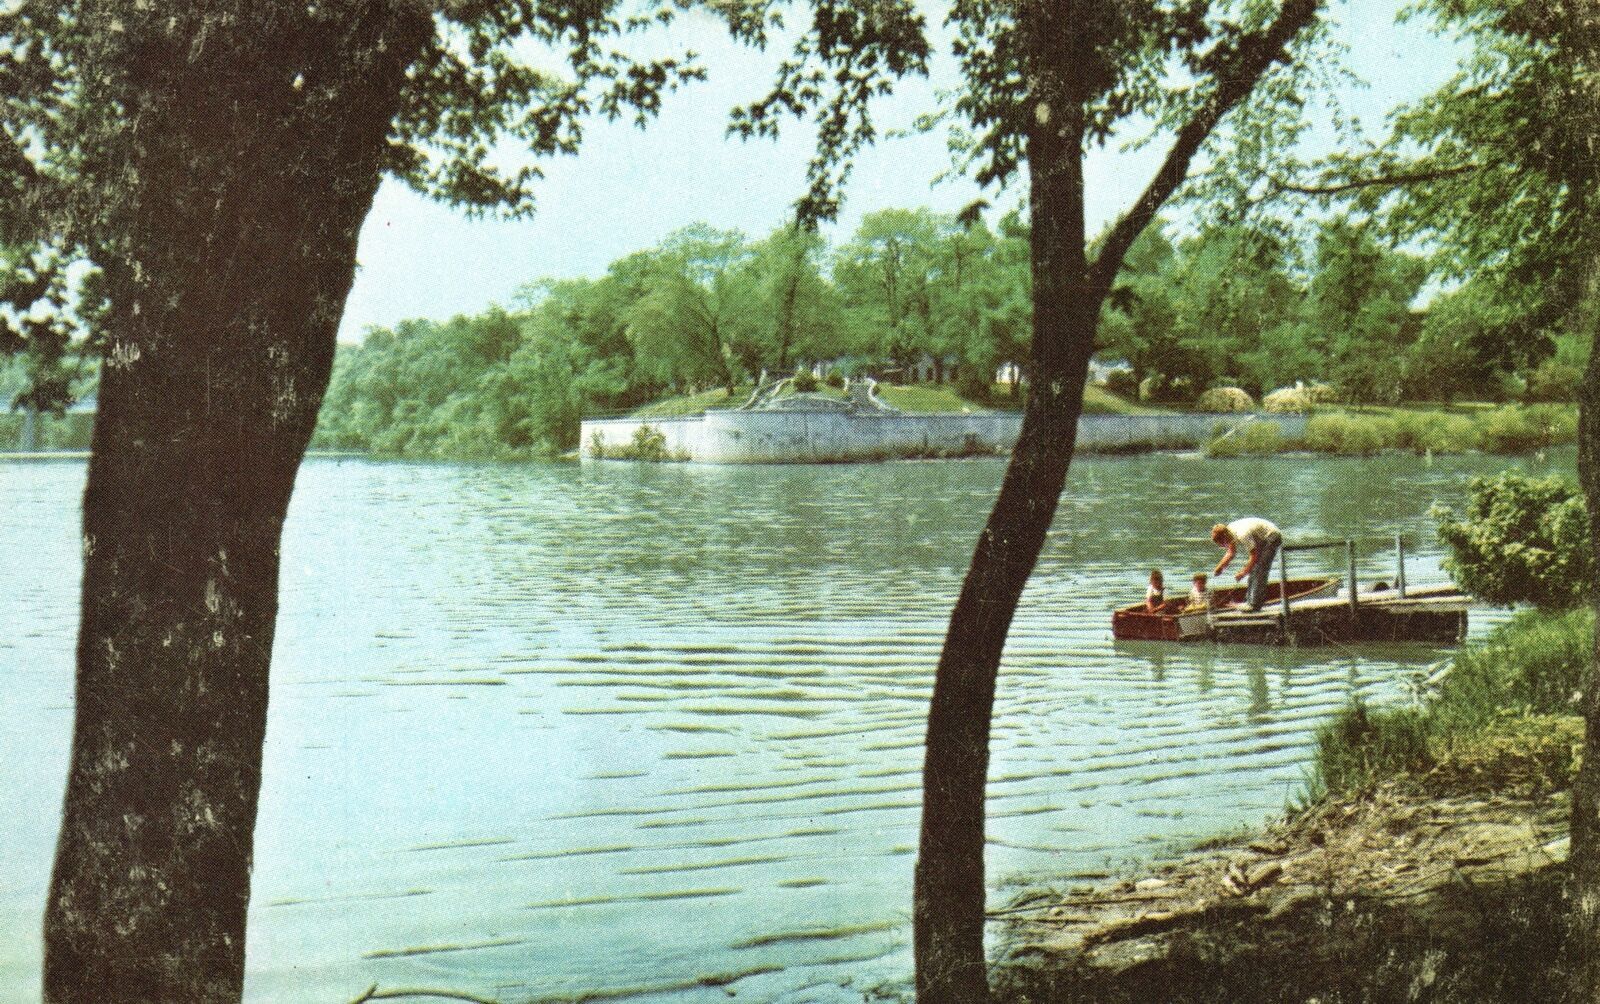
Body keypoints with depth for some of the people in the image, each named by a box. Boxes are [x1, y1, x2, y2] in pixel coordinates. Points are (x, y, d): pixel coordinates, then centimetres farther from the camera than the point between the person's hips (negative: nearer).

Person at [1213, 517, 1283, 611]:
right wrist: (1219, 567, -1)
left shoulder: (1242, 535, -34)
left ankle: (1254, 604, -14)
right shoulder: (1230, 530, -6)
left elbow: (1255, 557, -28)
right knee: (1253, 569, 8)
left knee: (1260, 570, -14)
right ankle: (1249, 600, 12)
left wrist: (1243, 573, -22)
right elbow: (1231, 553, 9)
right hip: (1262, 539, 9)